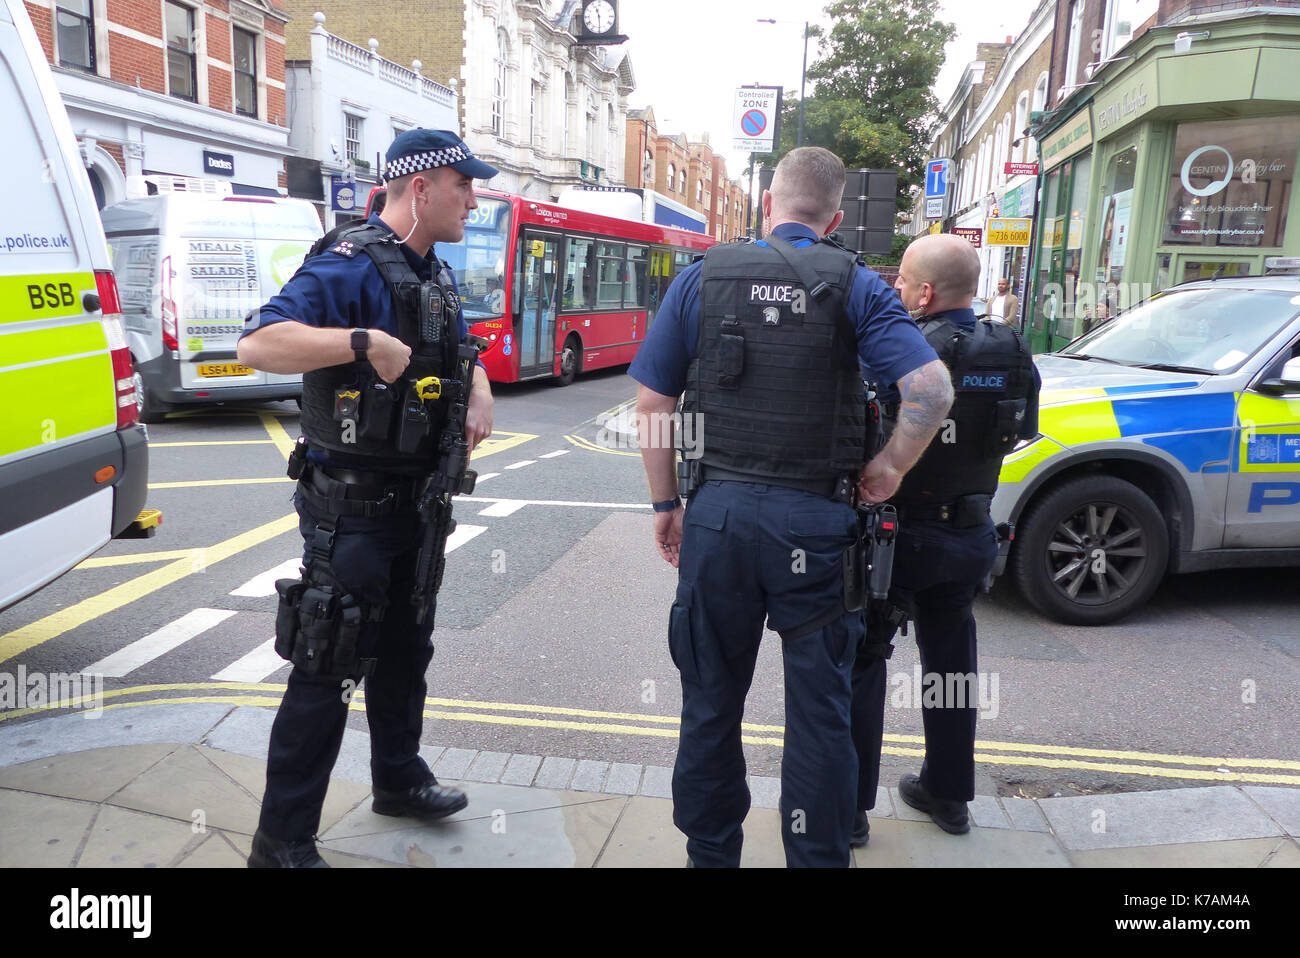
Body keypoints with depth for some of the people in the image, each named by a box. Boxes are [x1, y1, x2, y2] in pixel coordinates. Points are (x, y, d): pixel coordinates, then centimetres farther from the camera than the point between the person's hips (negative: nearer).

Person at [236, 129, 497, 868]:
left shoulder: (437, 273, 11)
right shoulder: (350, 265, -17)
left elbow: (462, 354, 24)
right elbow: (259, 344, -28)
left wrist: (480, 396, 3)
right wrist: (365, 341, -37)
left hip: (414, 497, 9)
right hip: (350, 503, -9)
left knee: (405, 649, 20)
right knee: (328, 668, -3)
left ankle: (399, 779, 40)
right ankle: (283, 841, 11)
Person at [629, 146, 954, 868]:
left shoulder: (702, 278, 4)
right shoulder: (855, 286, 0)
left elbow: (652, 402, 2)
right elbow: (931, 388, -12)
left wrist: (665, 502, 10)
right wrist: (888, 469, 1)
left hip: (716, 511, 2)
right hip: (815, 518, -1)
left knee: (711, 700, 15)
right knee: (818, 707, 11)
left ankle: (709, 851, 30)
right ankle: (817, 854, 23)